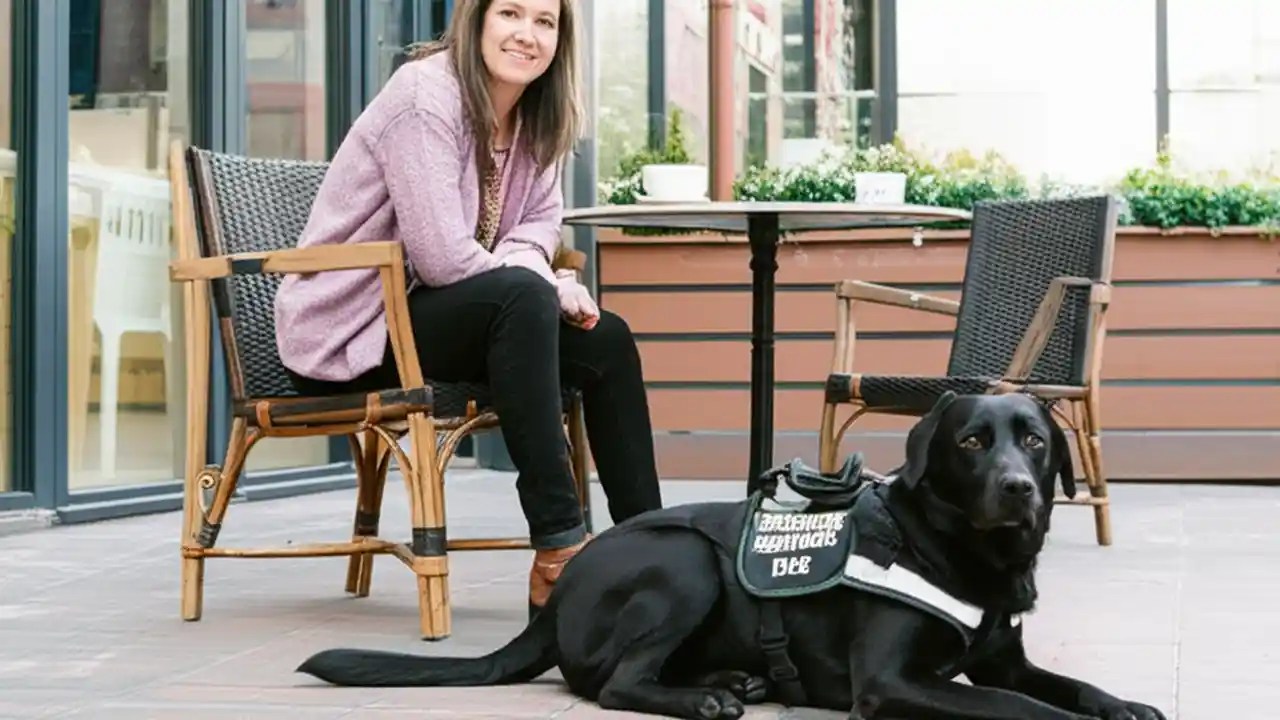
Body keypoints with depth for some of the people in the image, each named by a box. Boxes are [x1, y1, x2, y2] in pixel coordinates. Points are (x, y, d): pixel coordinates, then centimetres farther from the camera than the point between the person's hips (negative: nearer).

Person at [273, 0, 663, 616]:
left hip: (428, 315, 9)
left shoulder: (536, 117, 6)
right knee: (523, 296, -31)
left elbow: (540, 220, 10)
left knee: (606, 341, -1)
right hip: (348, 333, -9)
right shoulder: (425, 97, -20)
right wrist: (550, 285, -14)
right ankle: (557, 553, -33)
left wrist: (524, 261, -14)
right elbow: (443, 258, -26)